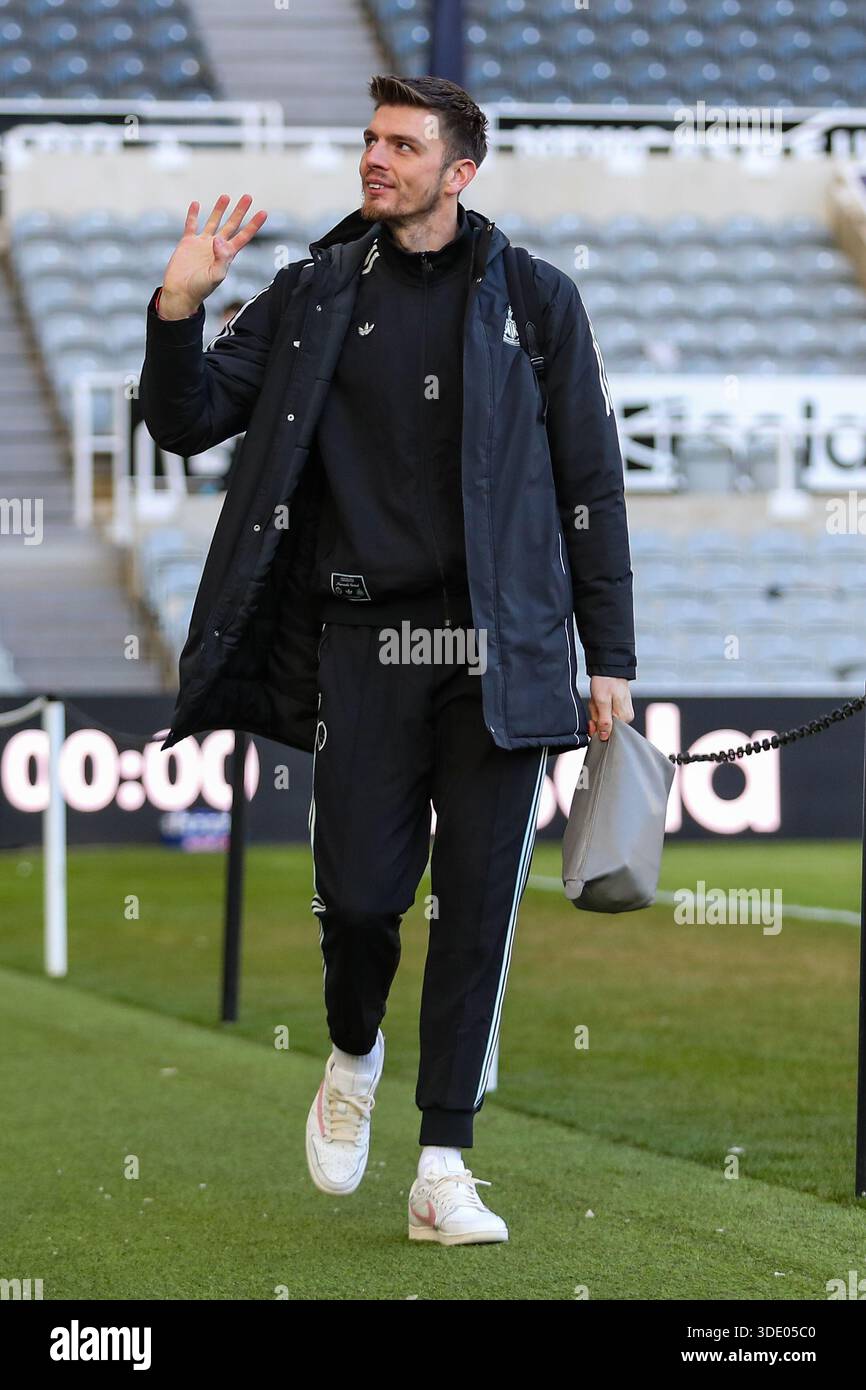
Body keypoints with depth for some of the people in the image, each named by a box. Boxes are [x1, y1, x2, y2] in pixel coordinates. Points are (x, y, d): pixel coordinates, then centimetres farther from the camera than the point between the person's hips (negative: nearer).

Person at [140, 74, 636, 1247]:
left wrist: (609, 656, 3)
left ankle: (444, 1170, 2)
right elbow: (188, 421, 6)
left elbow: (591, 482, 7)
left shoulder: (536, 301, 5)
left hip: (499, 649, -1)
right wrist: (178, 310, -12)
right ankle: (354, 1057, 29)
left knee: (478, 907, -3)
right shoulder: (313, 297, 8)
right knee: (360, 892, -4)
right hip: (364, 643, 1)